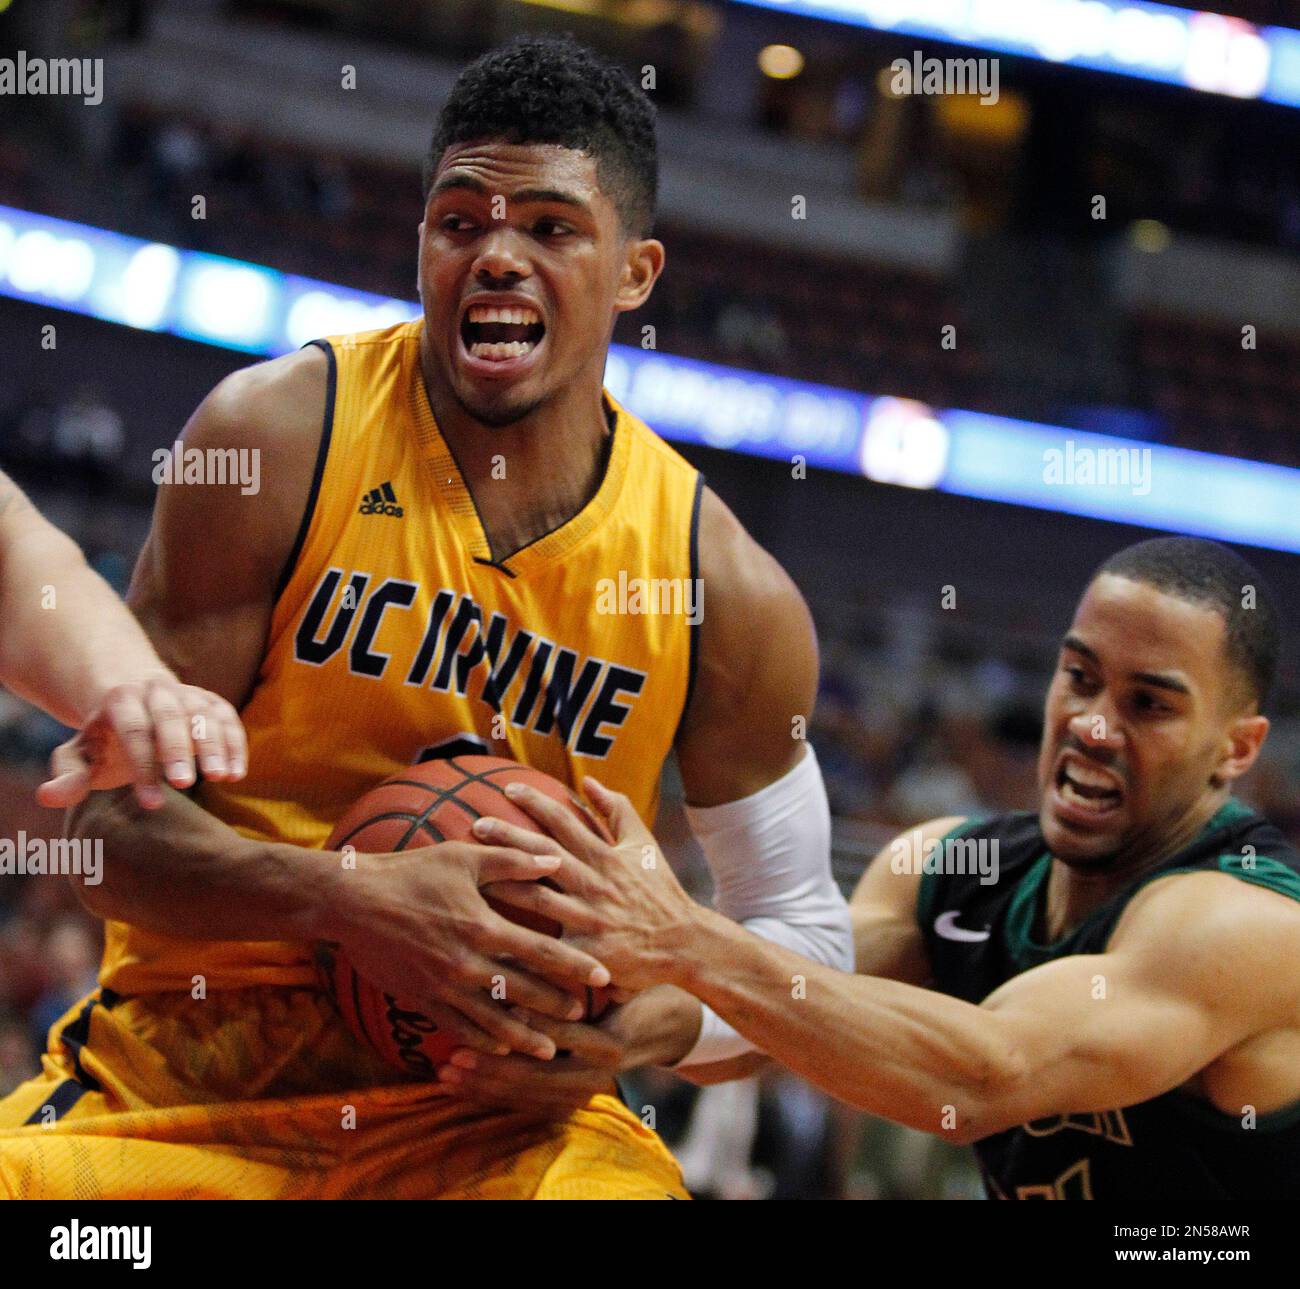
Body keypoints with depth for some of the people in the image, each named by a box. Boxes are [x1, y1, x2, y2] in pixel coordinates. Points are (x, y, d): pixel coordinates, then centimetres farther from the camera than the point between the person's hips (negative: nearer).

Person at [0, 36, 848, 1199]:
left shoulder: (723, 586, -3)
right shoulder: (280, 434, -8)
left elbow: (807, 936, 9)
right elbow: (115, 818, -8)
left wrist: (663, 1020, -13)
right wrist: (347, 903, -26)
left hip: (502, 1107, 1)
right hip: (190, 1072, -1)